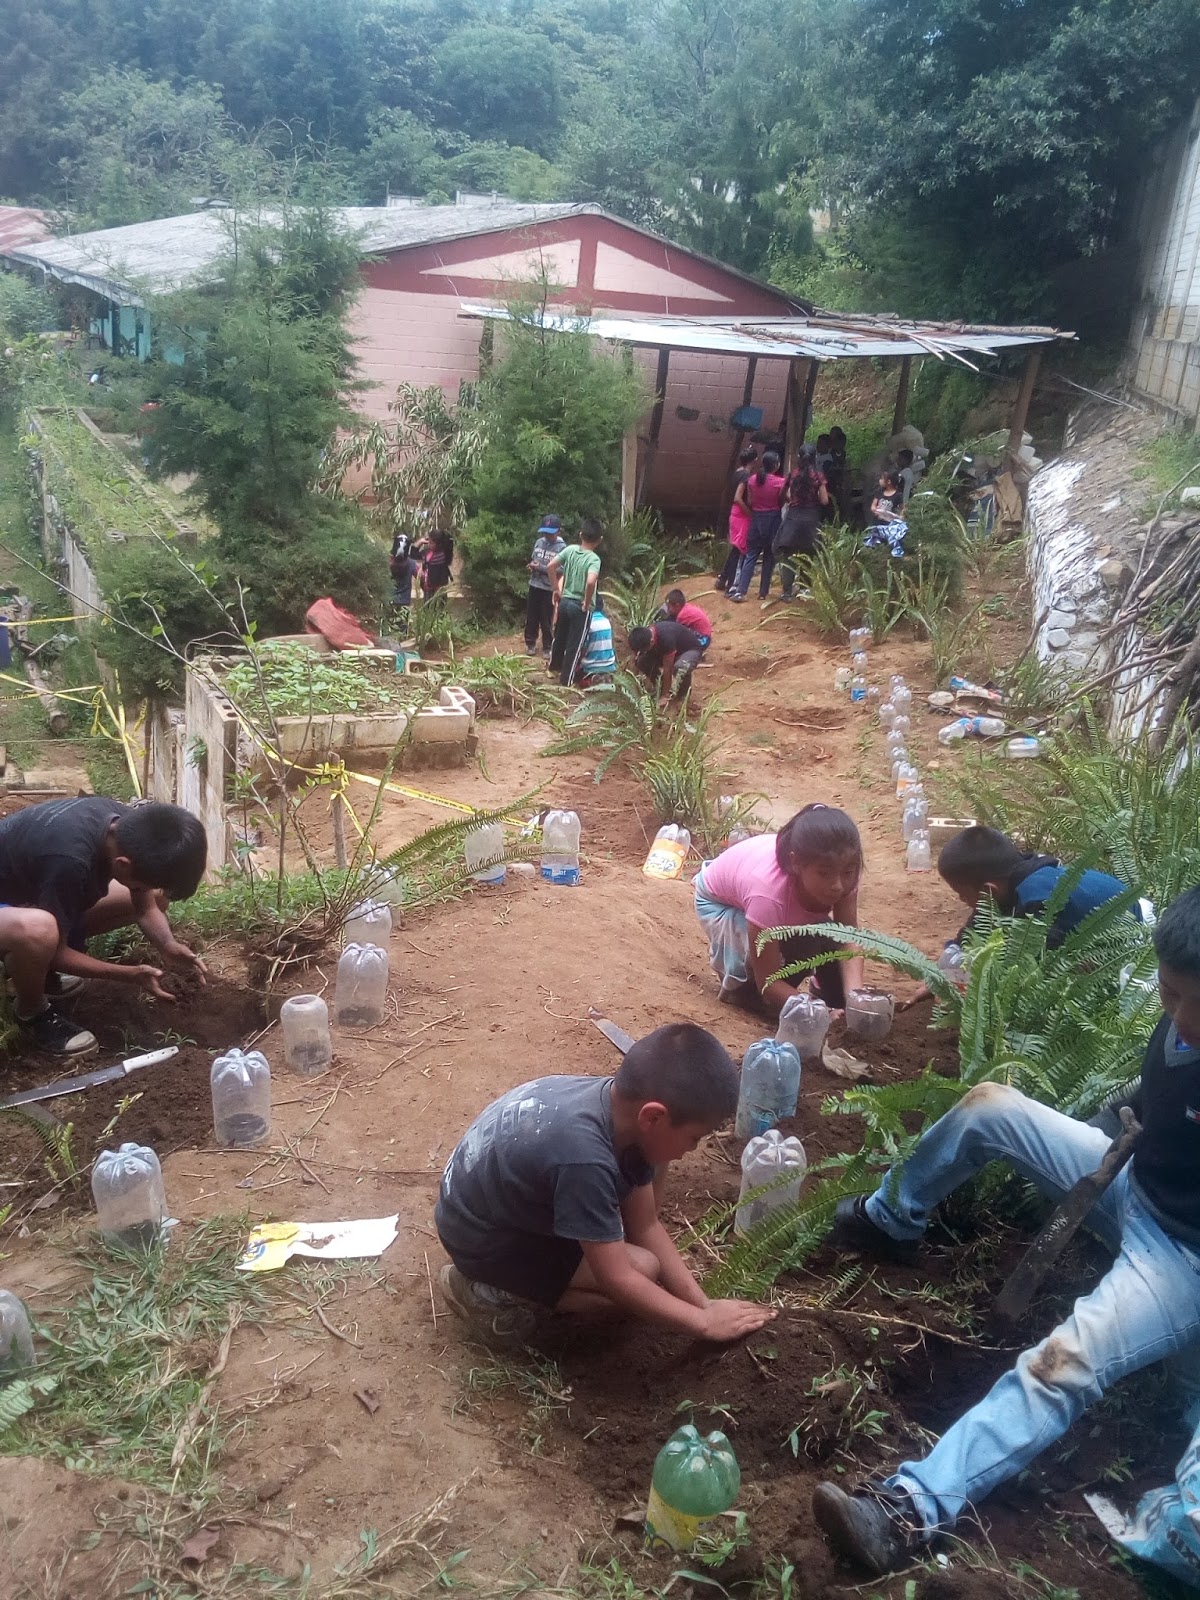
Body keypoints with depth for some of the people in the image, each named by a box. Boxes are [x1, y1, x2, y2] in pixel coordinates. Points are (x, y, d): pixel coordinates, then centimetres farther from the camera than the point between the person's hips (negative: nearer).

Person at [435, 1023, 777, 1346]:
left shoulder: (622, 1107, -13)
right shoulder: (584, 1158, -39)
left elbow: (645, 1225, -3)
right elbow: (618, 1280, -29)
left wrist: (705, 1304, -6)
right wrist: (704, 1321, -17)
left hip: (507, 1198, 8)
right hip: (482, 1236, -8)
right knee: (643, 1271, -13)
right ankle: (494, 1292, -5)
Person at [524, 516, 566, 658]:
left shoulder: (562, 547, -11)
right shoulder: (538, 542, 5)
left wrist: (540, 568, -20)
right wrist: (531, 565, -6)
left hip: (549, 588, -4)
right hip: (534, 585, 5)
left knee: (547, 620, 4)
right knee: (531, 616, 12)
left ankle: (547, 647, 17)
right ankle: (530, 643, 27)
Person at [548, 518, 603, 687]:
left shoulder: (570, 549, -4)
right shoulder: (594, 559, -20)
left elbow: (551, 565, -2)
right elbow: (591, 581, -36)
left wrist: (556, 589, 8)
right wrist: (587, 603, -20)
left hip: (564, 601, 6)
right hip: (580, 607, -6)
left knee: (560, 637, 26)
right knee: (574, 644, 8)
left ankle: (554, 665, 48)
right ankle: (566, 679, 16)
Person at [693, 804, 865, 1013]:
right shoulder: (768, 889, -44)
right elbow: (768, 982, -35)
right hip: (721, 904, -4)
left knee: (829, 941, -20)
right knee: (797, 948, -28)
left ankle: (838, 1006, 10)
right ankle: (739, 985, 0)